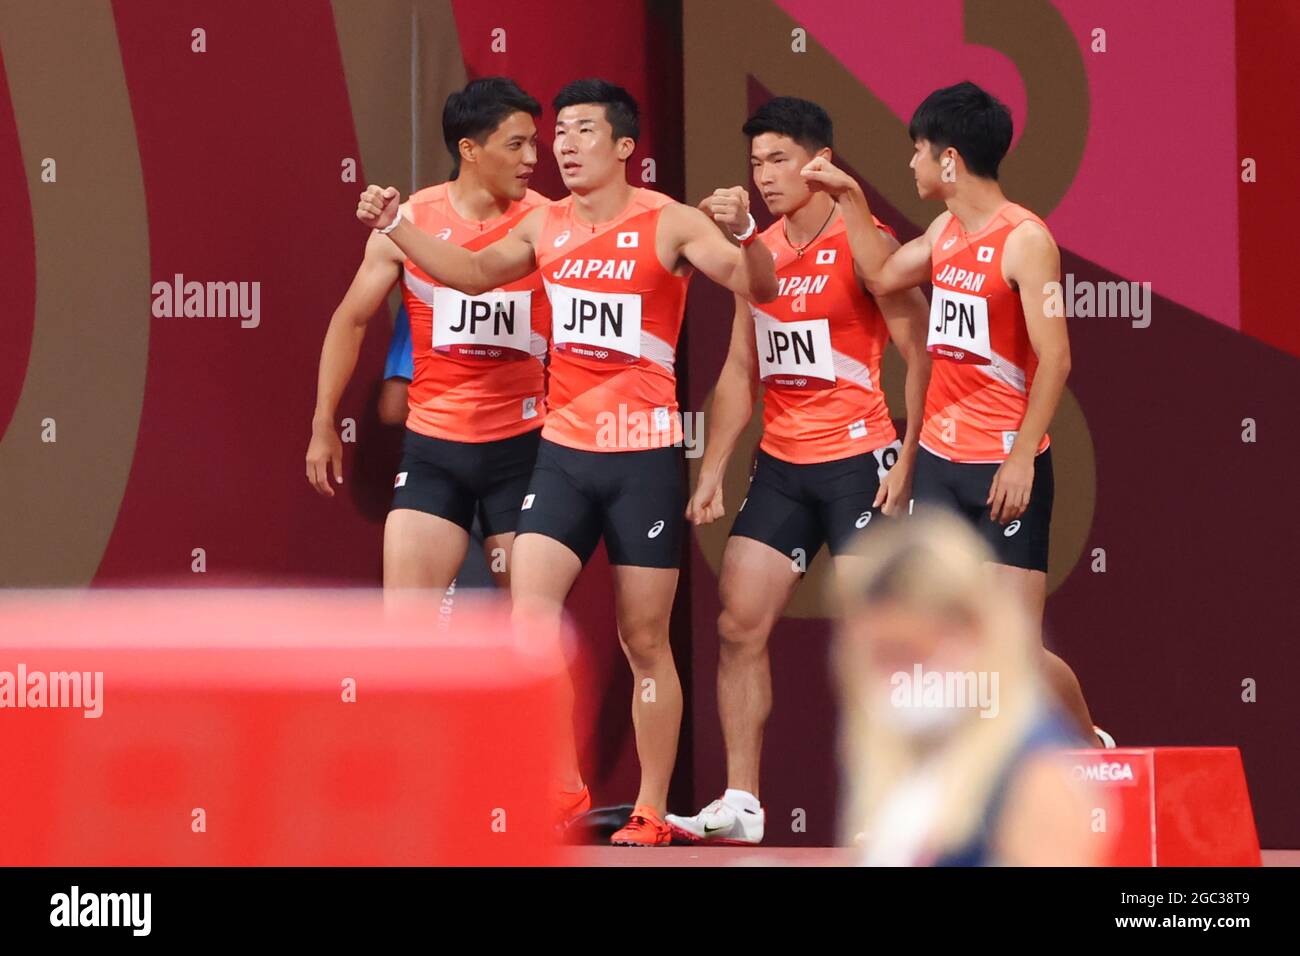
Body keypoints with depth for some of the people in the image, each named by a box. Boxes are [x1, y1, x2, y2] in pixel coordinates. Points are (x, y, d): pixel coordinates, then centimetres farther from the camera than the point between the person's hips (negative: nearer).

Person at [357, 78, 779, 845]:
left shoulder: (670, 224, -8)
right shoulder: (547, 227, 8)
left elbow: (759, 288, -17)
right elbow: (473, 272, 22)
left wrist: (743, 231, -37)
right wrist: (395, 226, 11)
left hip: (644, 457, -4)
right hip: (564, 451, 5)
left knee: (644, 640, 2)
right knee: (529, 617, -9)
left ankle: (652, 812, 10)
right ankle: (564, 791, 1)